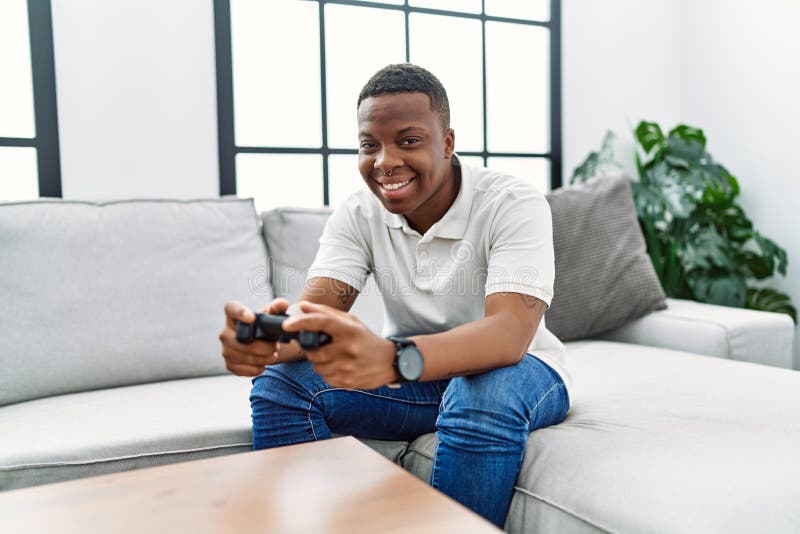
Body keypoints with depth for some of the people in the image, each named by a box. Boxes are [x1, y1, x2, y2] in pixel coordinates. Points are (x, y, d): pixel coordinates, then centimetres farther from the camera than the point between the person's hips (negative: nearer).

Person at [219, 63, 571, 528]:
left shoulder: (514, 205, -22)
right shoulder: (358, 215, -7)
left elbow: (510, 334, -36)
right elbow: (314, 312, -20)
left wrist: (391, 358, -56)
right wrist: (265, 336, -46)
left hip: (512, 372, -3)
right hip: (411, 375, 4)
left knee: (485, 398, -38)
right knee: (281, 383, -17)